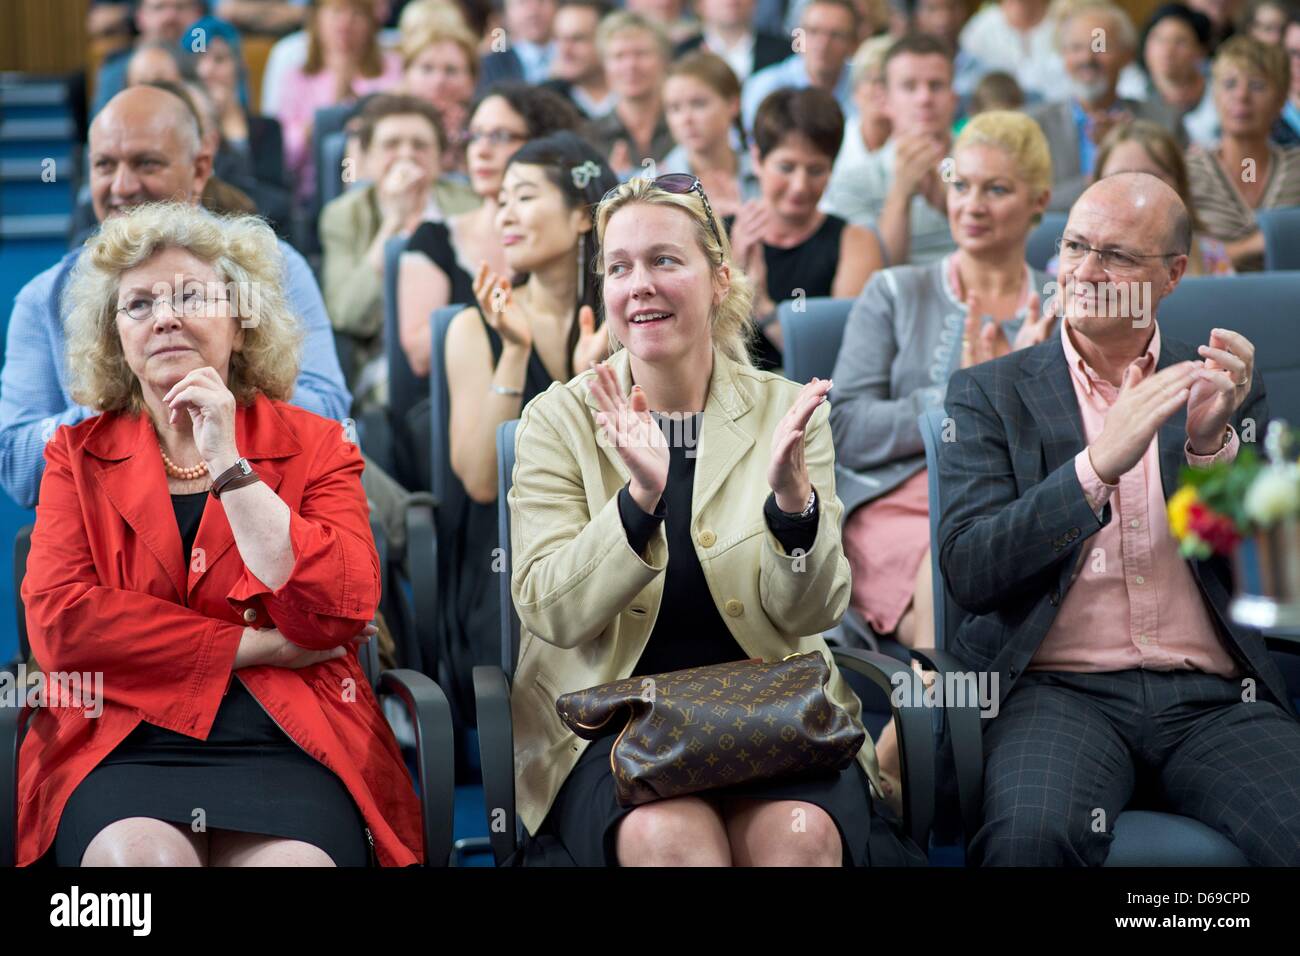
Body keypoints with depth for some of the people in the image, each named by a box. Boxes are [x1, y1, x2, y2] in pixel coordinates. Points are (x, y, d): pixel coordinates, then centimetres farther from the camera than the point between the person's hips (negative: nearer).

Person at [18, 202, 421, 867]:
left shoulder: (316, 447, 12)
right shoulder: (76, 456, 14)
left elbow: (337, 618, -3)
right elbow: (57, 623, -2)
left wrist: (227, 464, -6)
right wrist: (255, 646, -4)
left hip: (288, 744, 0)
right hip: (122, 744, 0)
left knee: (290, 861, -32)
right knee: (140, 856, -32)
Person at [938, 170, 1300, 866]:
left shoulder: (1222, 385, 16)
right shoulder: (988, 391, 10)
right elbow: (967, 572, -4)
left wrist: (1212, 442, -9)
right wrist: (1099, 466, -16)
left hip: (1213, 697, 2)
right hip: (1057, 687, -2)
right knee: (1032, 834, -35)